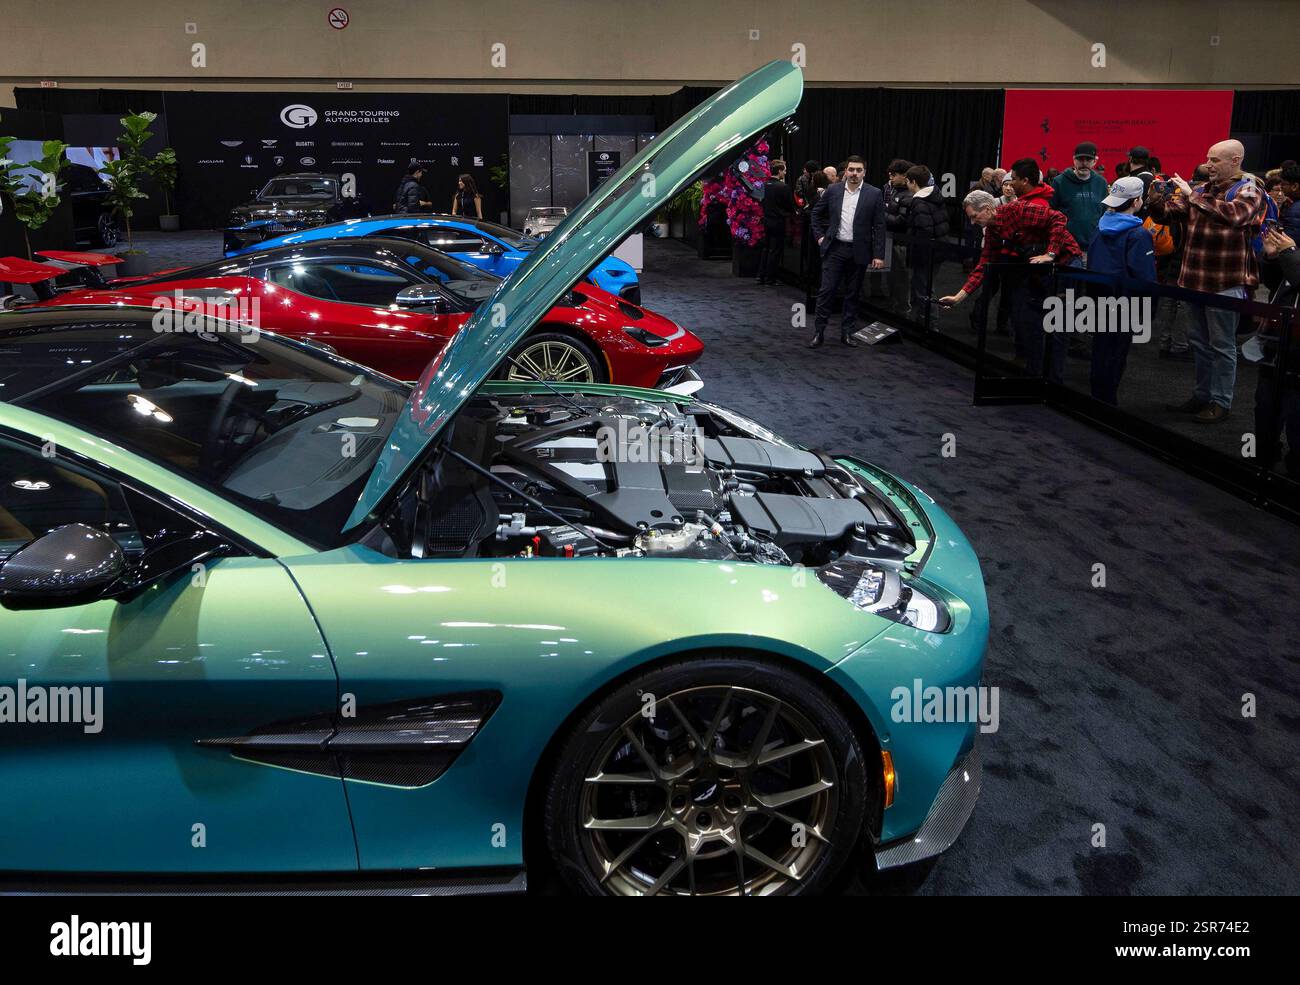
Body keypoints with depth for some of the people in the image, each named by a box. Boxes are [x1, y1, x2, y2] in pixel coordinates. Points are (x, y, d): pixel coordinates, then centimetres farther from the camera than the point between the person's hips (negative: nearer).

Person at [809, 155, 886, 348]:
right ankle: (819, 332, 4)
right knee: (827, 290, -3)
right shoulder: (833, 190, 2)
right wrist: (819, 235, 7)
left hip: (858, 252, 0)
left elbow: (879, 226, -3)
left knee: (852, 293, 8)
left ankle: (846, 332, 19)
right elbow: (816, 212, 16)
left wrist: (878, 255, -7)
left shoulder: (874, 194, -3)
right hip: (834, 249, 0)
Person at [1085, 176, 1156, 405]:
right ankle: (1107, 400, 6)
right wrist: (1146, 309, -10)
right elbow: (1145, 276, -18)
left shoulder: (1101, 226, 7)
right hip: (1124, 301, -7)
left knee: (1100, 346, 15)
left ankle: (1097, 395, 23)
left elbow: (1090, 262, 15)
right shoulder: (1138, 234, -15)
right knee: (1117, 352, 1)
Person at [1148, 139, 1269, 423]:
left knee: (1221, 345, 1)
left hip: (1226, 282, -7)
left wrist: (1193, 195, -25)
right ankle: (1202, 395, 27)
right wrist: (1156, 196, -11)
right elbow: (1165, 212, 11)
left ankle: (1220, 402, 9)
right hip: (1196, 279, 7)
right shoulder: (1202, 190, 13)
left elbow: (1233, 214, -27)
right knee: (1199, 341, 16)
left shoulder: (1249, 191, -6)